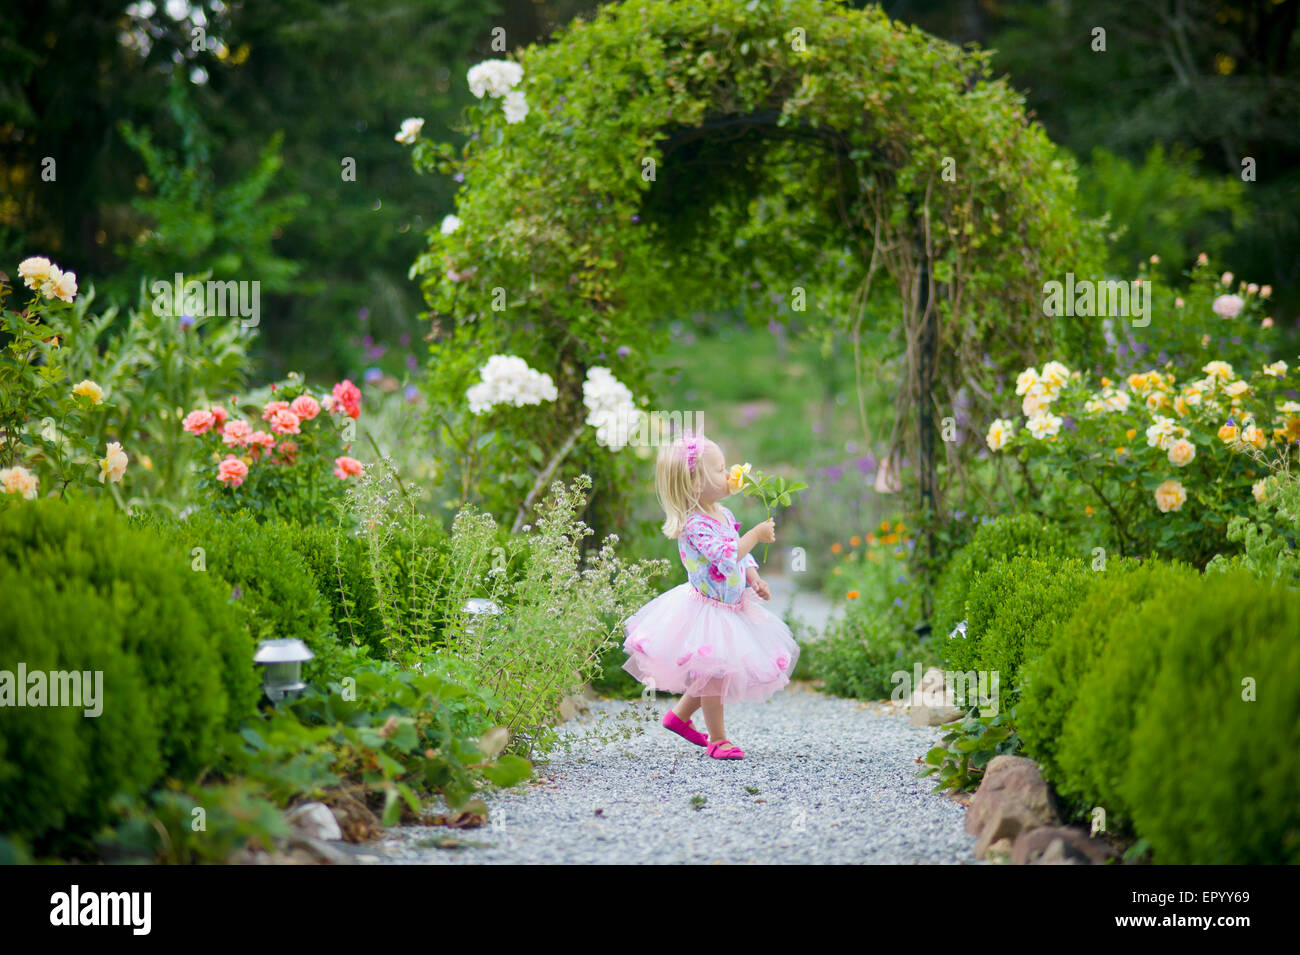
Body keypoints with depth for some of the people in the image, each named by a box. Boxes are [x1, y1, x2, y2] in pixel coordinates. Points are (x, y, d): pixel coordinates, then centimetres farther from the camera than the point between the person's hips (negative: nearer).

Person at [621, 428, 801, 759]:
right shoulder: (694, 525, -25)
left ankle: (680, 716, 34)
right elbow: (726, 556, -36)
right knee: (714, 672, -2)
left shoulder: (723, 515, 5)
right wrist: (756, 535, -28)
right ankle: (717, 739, 9)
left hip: (732, 607, 9)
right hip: (707, 610, -9)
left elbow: (742, 557, 16)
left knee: (711, 675, 17)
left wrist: (755, 580, 0)